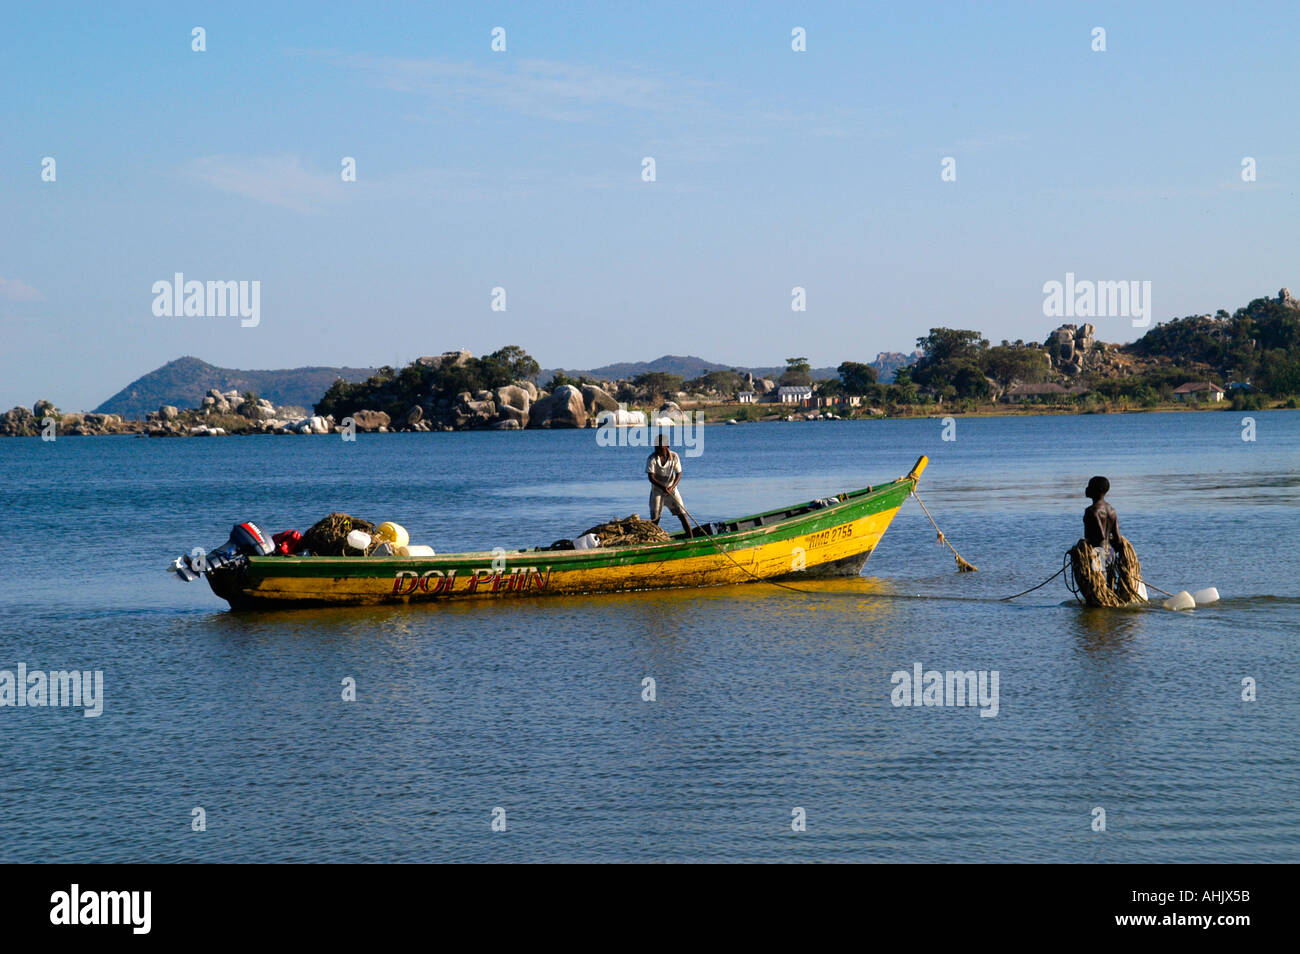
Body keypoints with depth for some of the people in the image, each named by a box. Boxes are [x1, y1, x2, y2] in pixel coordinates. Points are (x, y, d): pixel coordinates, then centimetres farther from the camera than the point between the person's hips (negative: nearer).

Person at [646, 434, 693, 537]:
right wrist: (663, 488, -31)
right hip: (657, 490, -1)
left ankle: (690, 537, 2)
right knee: (655, 518, -4)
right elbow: (651, 477, -18)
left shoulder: (674, 457, -7)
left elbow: (679, 474, -5)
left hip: (671, 489, 1)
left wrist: (671, 487, -22)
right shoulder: (652, 458, -13)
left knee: (682, 514, -3)